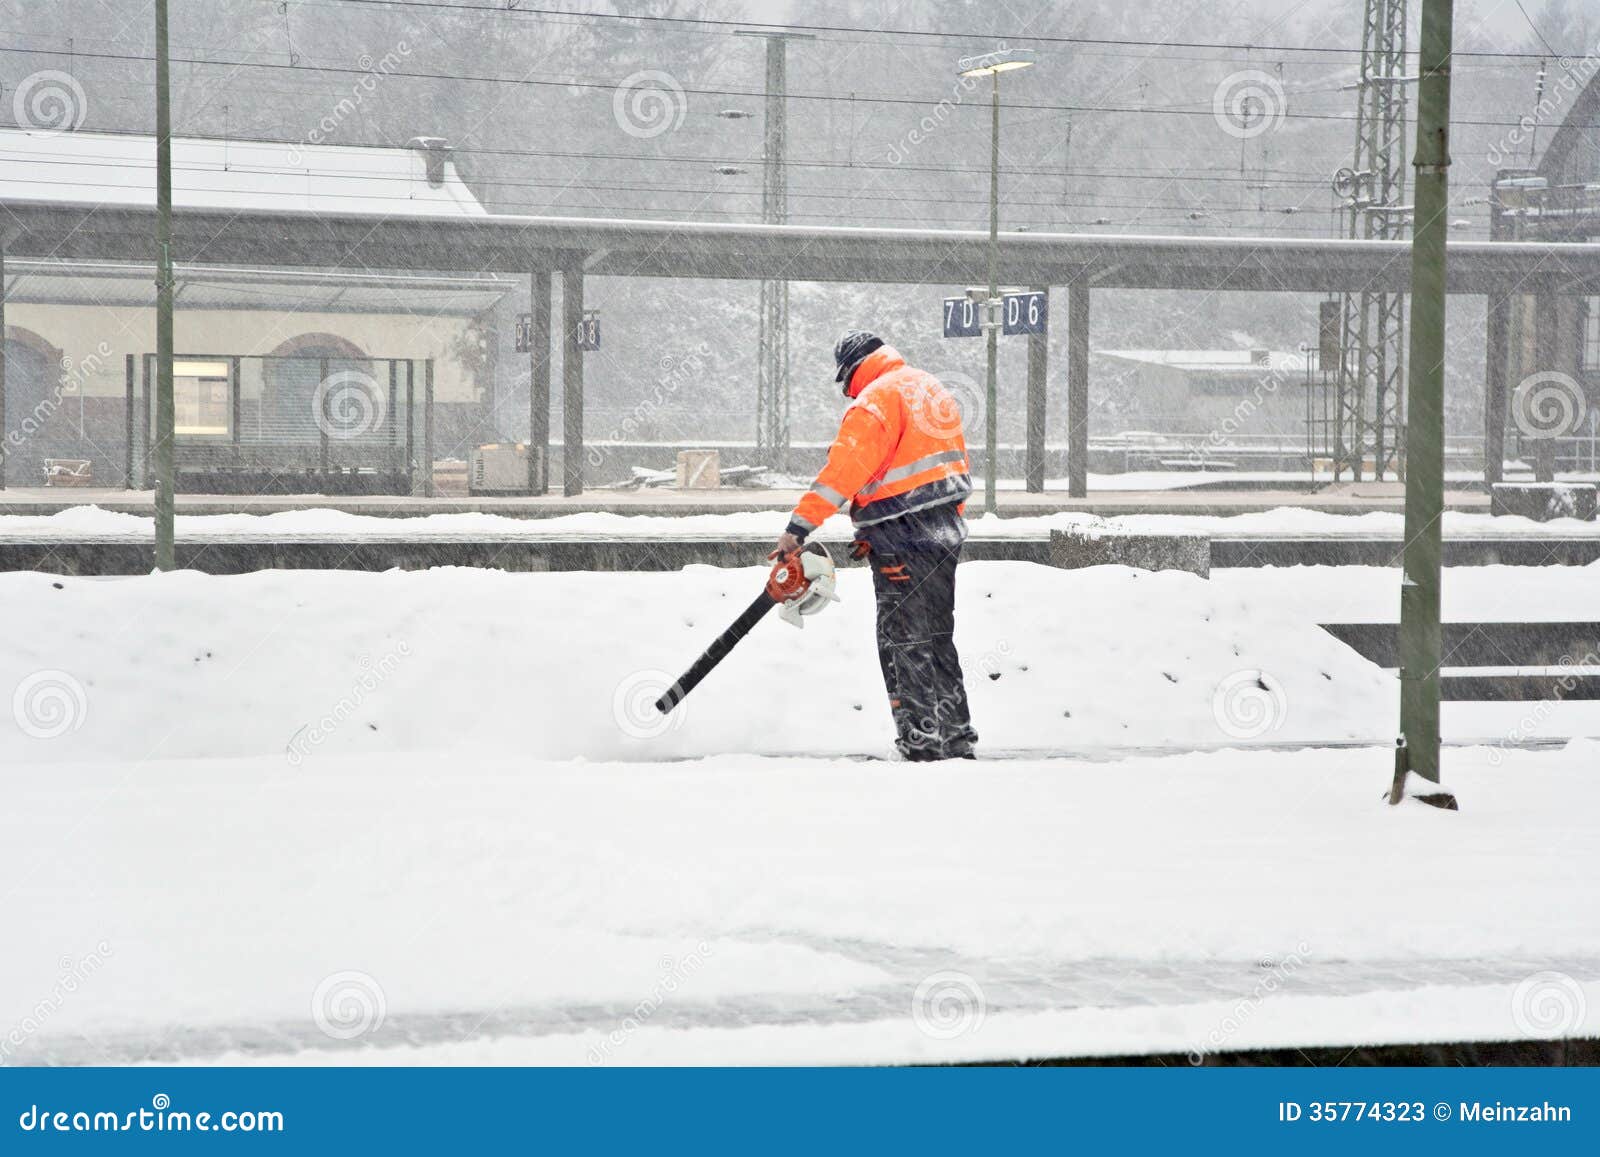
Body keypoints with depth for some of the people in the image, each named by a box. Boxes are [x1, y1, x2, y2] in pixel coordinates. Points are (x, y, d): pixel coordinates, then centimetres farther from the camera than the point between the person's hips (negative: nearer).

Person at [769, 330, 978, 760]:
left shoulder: (875, 400, -11)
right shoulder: (933, 390, 17)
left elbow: (844, 469, -21)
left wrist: (799, 527, -22)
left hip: (904, 539, -9)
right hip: (947, 531, 9)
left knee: (904, 644, -4)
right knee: (936, 638, 17)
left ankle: (922, 744, -6)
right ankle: (956, 739, 22)